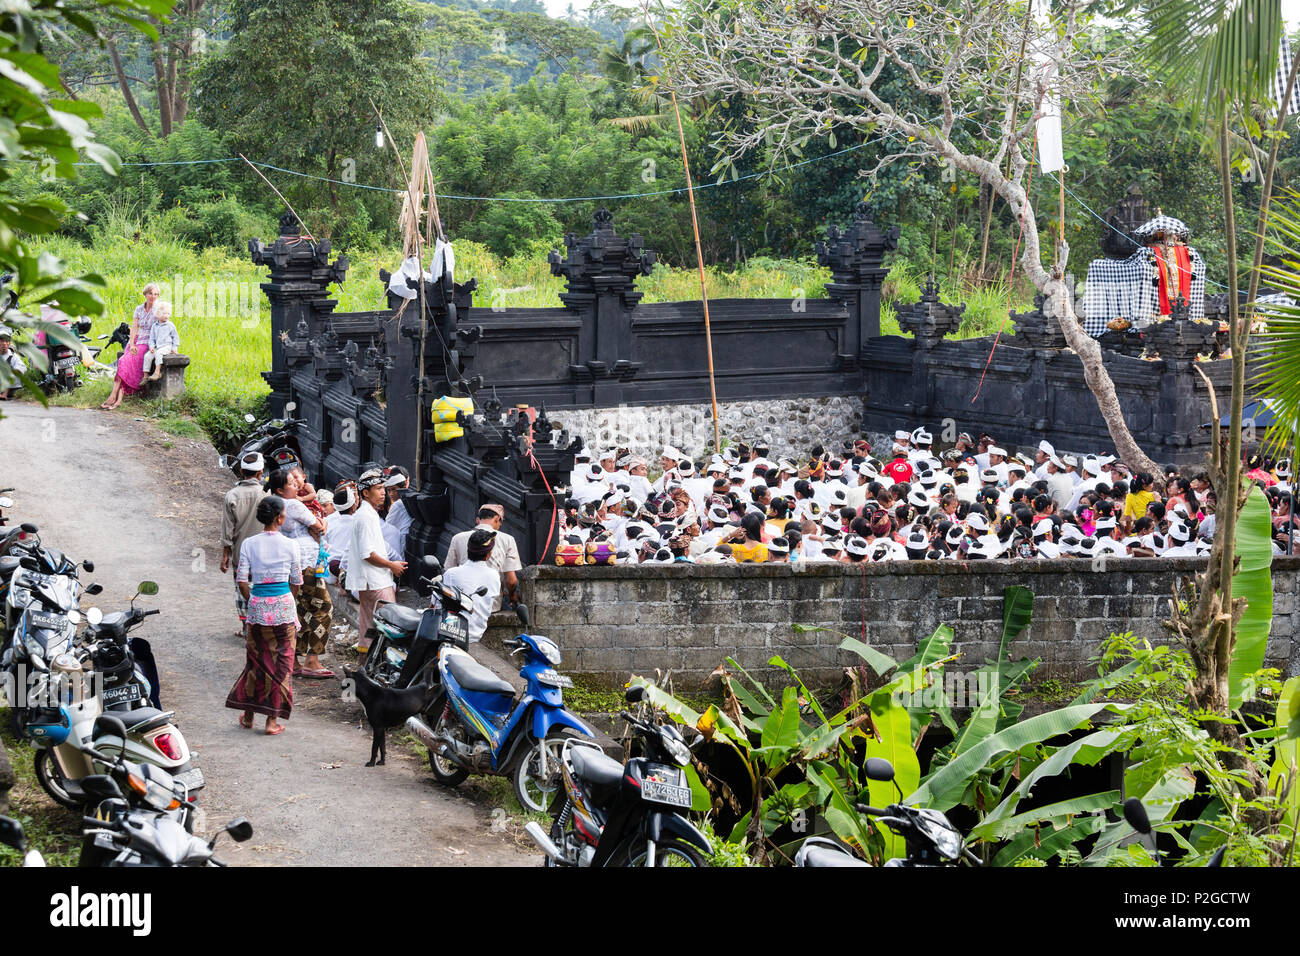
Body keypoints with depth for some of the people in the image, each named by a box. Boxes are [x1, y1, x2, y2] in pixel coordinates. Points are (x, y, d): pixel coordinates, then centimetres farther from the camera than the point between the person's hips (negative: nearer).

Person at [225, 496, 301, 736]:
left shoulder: (249, 544, -1)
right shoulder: (289, 545, -4)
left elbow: (242, 580, -3)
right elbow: (296, 582, 3)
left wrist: (251, 601, 12)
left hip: (257, 606, 2)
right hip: (283, 607, -2)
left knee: (256, 660, 16)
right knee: (281, 662, 6)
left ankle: (248, 715, 23)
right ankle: (273, 719, 7)